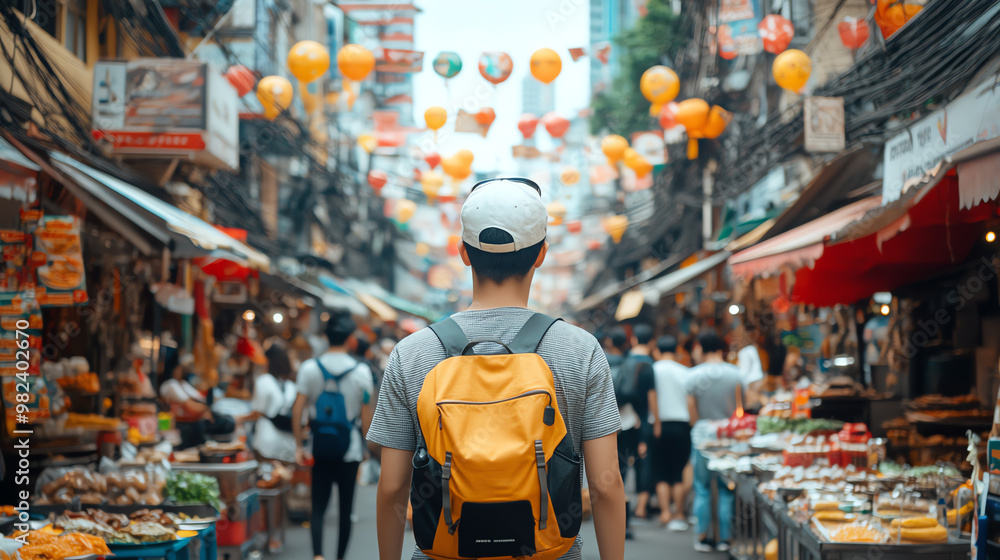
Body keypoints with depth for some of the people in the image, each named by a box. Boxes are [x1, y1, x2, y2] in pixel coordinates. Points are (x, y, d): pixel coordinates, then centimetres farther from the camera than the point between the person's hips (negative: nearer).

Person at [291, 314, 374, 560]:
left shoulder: (309, 368, -4)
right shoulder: (361, 371, -8)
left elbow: (297, 411, -6)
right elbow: (366, 415, -3)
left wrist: (299, 445, 2)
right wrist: (366, 446, 9)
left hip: (320, 448, 1)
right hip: (350, 449, -1)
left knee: (318, 506, 6)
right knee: (345, 507, 10)